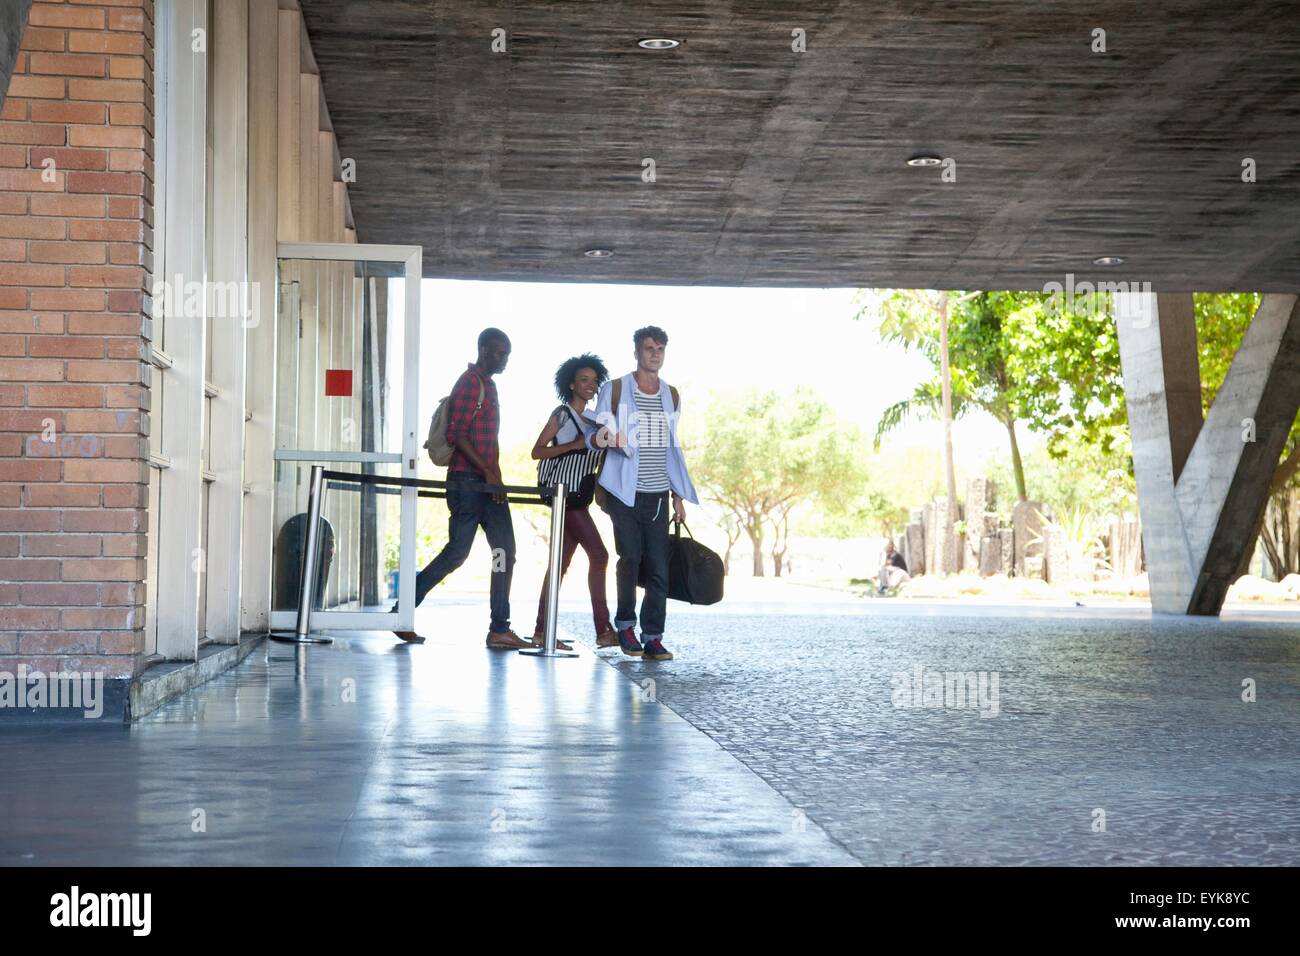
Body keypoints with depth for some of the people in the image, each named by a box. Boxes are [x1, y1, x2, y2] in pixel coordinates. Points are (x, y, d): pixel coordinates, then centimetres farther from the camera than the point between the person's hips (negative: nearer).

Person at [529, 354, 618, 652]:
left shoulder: (590, 419, 18)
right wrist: (573, 445, -20)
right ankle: (603, 630, -13)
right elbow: (537, 451, -11)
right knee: (598, 555, -13)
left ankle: (542, 632, 6)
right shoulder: (562, 414, -5)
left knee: (561, 563, 6)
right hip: (567, 493, -8)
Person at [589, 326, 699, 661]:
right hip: (625, 492, -3)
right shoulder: (614, 390, 2)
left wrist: (679, 496, 15)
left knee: (659, 567, -4)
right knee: (630, 557, -9)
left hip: (658, 494, 3)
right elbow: (593, 437, 3)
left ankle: (652, 637, 0)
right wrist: (602, 438, -22)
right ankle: (625, 625, 12)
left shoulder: (671, 395, 15)